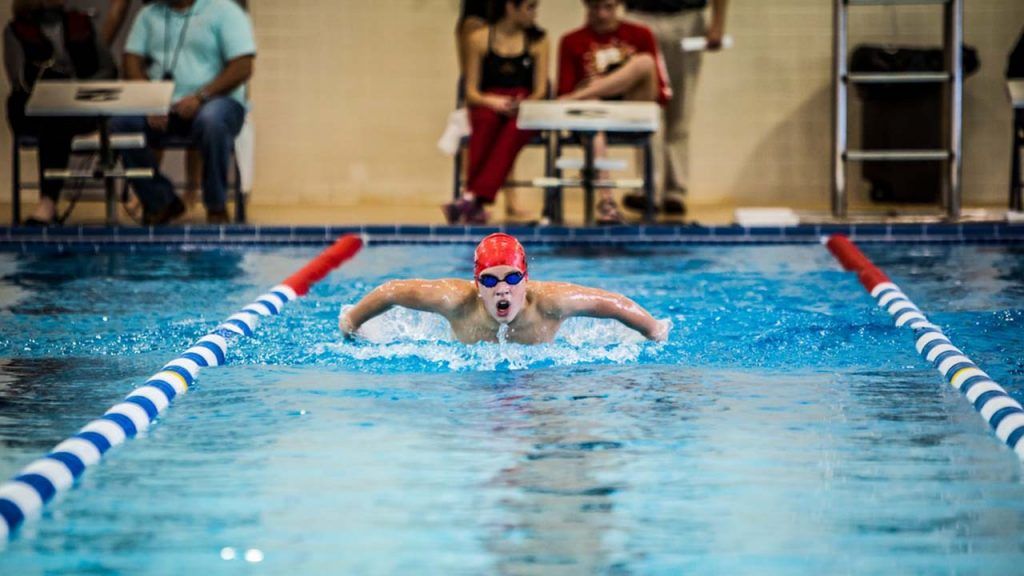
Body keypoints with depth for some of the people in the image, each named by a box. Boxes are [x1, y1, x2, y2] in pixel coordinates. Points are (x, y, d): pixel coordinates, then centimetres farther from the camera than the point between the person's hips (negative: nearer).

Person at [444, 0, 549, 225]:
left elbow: (540, 90, 5)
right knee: (487, 121, -37)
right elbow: (471, 92, 4)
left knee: (515, 128, -36)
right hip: (486, 107, 0)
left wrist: (524, 104, -17)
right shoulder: (479, 39, 5)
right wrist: (492, 102, -17)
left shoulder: (538, 41, 10)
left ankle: (472, 198, -48)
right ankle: (476, 206, -43)